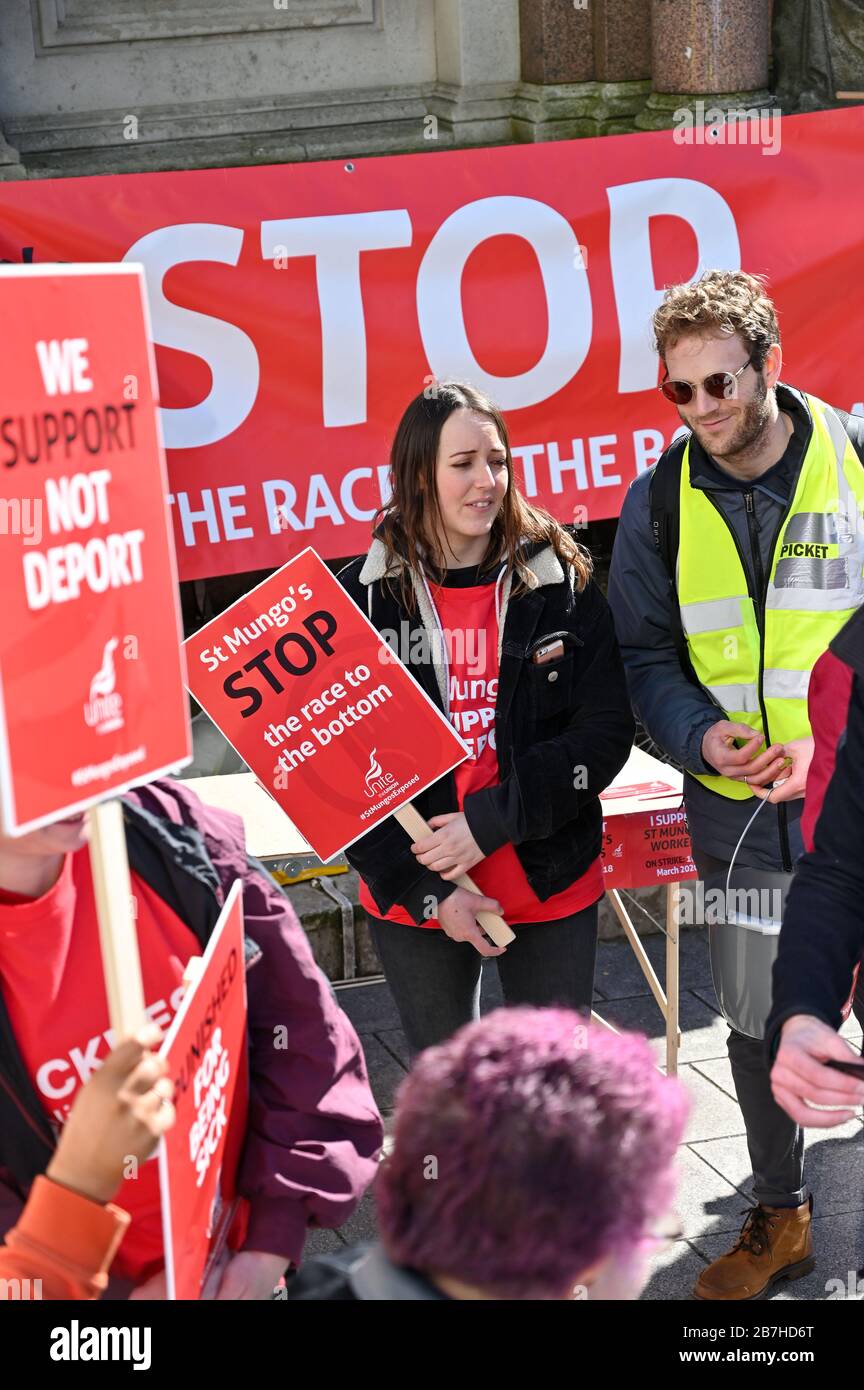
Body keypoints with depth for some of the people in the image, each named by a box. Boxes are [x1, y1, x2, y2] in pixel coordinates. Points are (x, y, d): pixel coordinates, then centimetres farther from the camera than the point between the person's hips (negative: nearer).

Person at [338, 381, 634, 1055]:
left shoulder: (560, 582, -4)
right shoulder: (366, 597, -6)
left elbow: (606, 731, -8)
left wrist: (491, 821, -18)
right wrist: (425, 890, -12)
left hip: (552, 887, 0)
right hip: (414, 901, 0)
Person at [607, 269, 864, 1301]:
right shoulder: (660, 505, 0)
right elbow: (645, 655, 6)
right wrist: (701, 738, -13)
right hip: (734, 817, 3)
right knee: (755, 1028, 15)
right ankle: (779, 1215, 35)